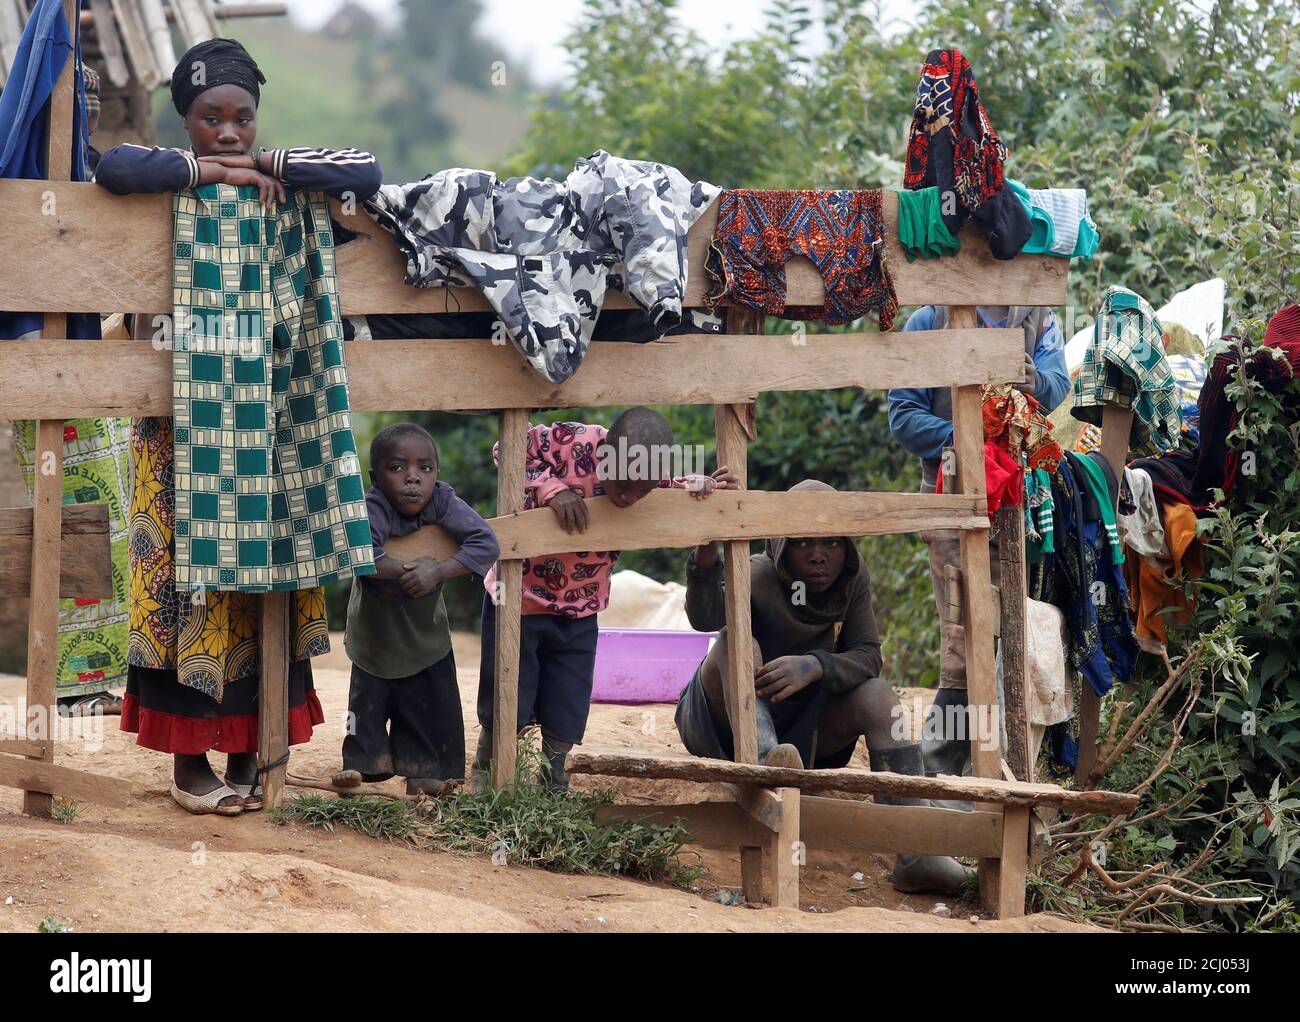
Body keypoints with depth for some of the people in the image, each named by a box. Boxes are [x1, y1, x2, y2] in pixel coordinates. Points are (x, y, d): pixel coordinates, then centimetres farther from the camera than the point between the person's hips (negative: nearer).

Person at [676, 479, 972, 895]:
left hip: (796, 731, 4)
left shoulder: (852, 578, -4)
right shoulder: (759, 576, -17)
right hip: (721, 728, -4)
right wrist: (705, 556, -59)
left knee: (876, 694, -20)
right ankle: (763, 757, -58)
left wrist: (815, 666, -35)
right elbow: (706, 617, -38)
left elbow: (868, 657, -14)